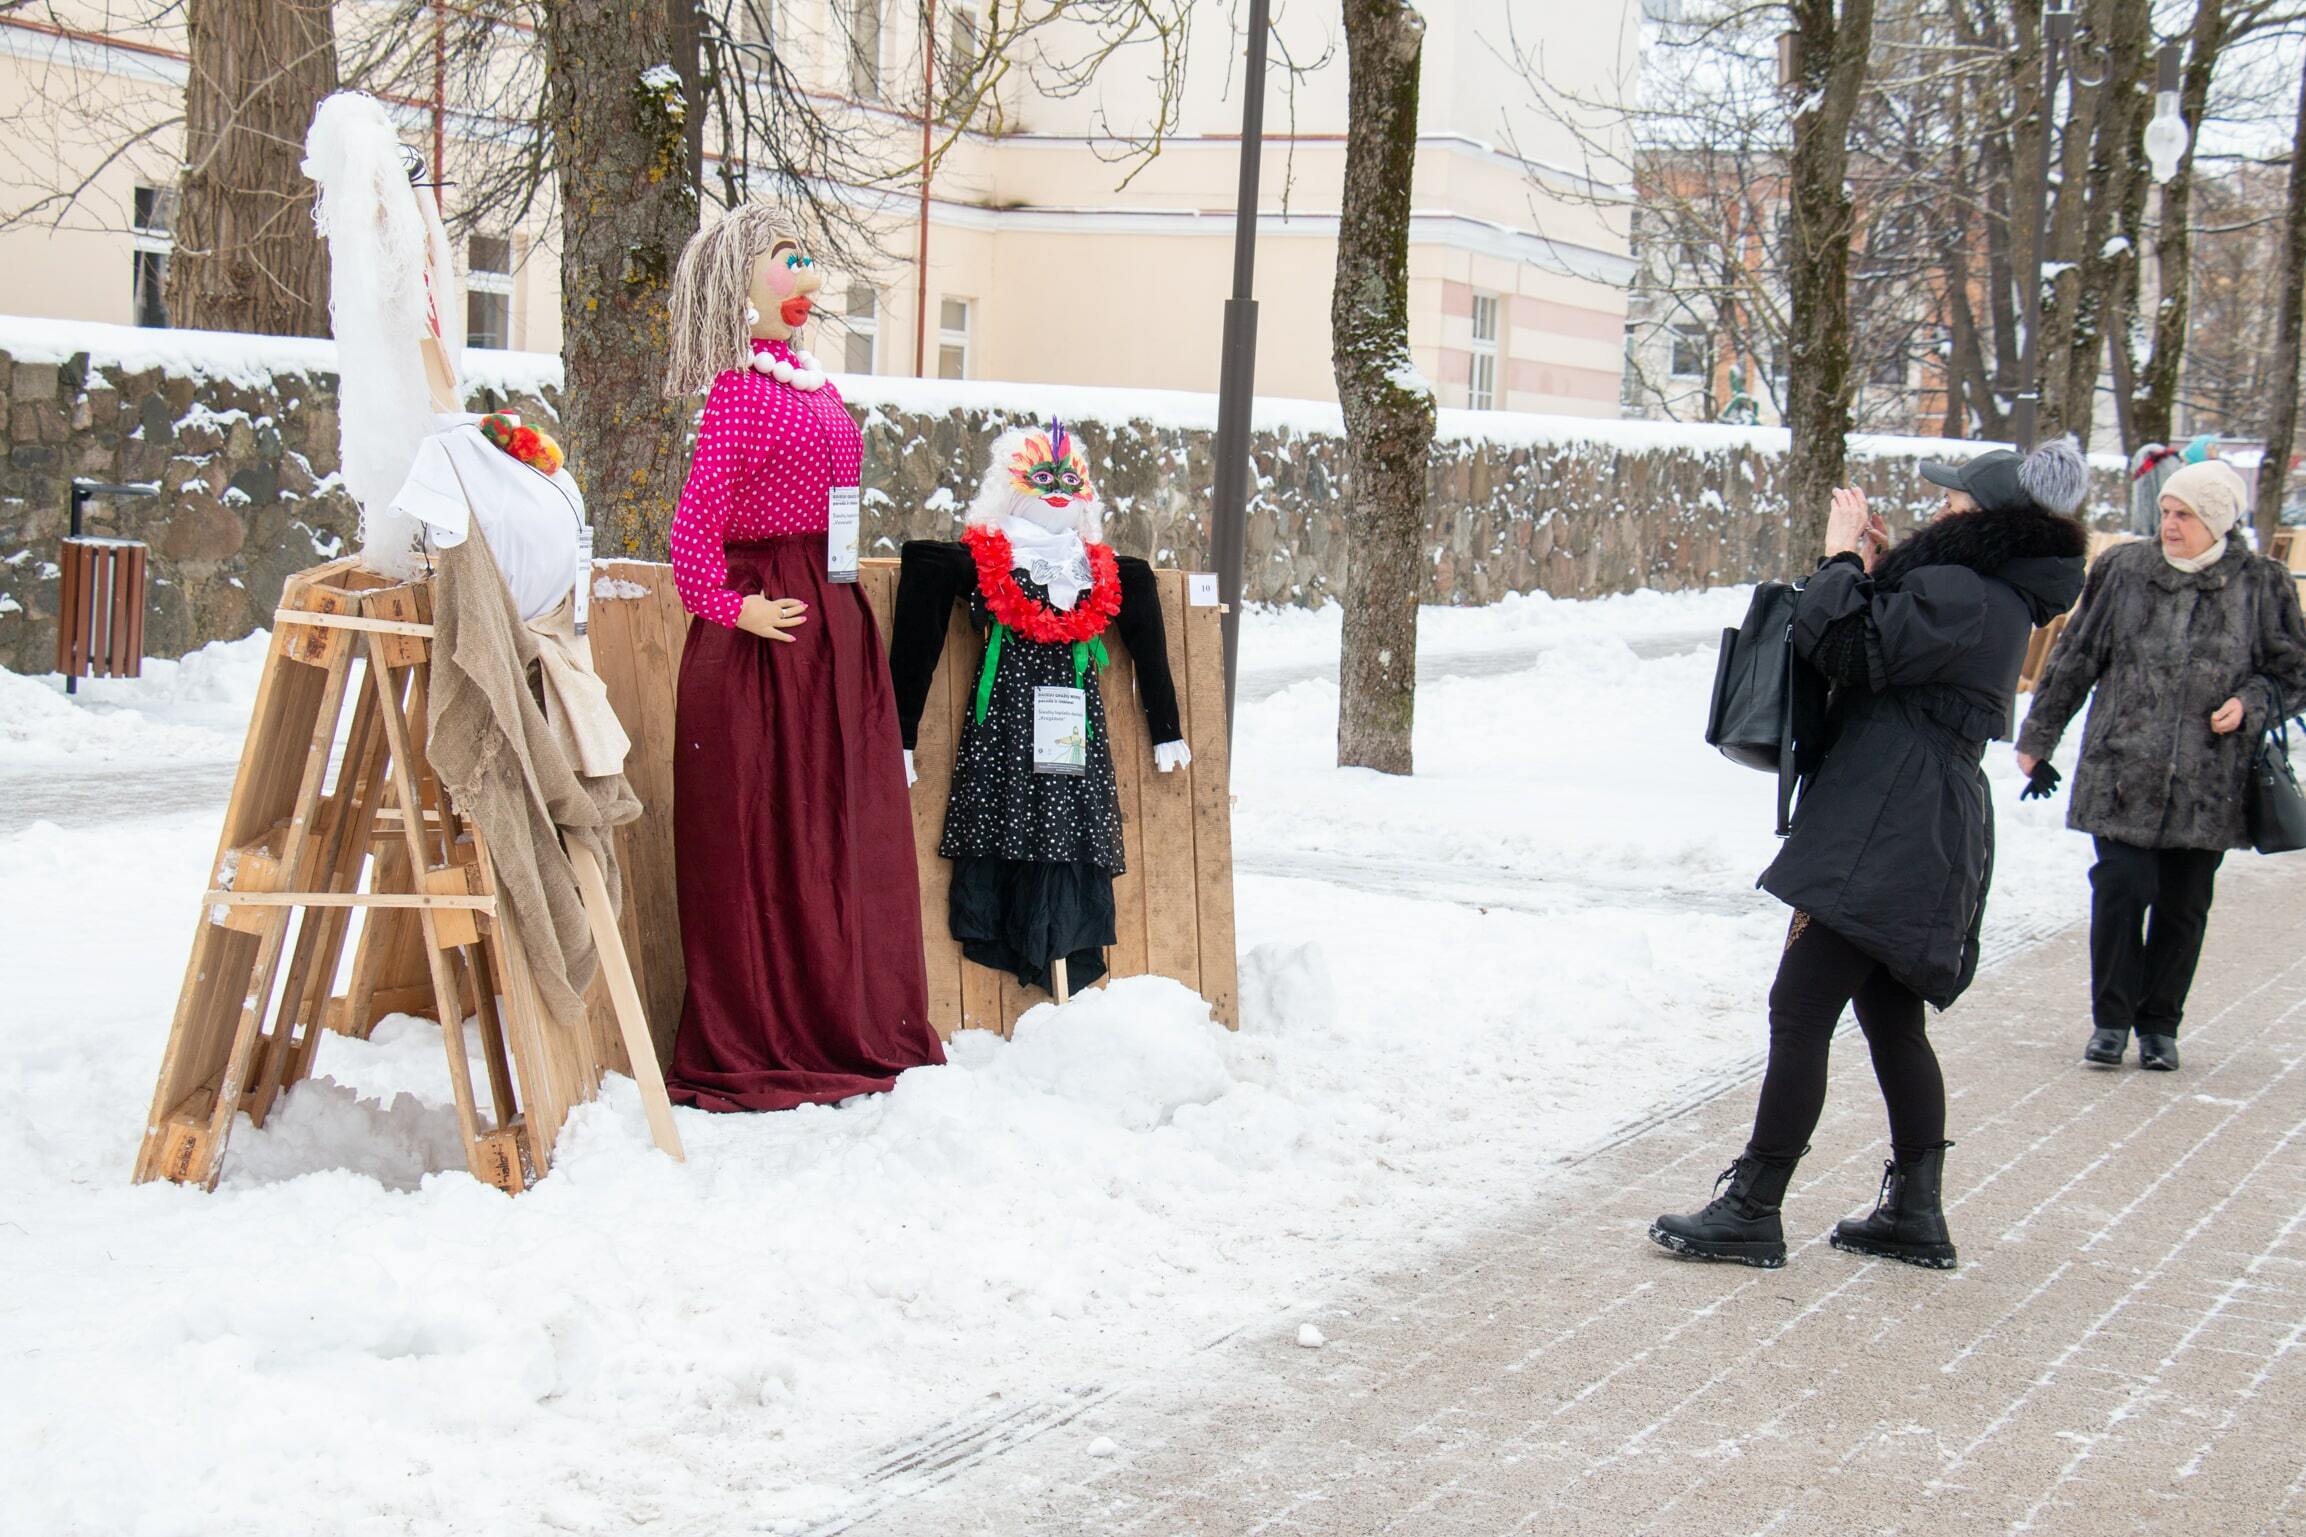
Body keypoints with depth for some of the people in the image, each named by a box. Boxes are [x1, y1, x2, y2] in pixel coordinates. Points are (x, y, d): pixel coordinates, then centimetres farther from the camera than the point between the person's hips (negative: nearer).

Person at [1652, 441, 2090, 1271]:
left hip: (1886, 840, -11)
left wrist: (1843, 560, -7)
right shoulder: (1997, 598, 17)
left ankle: (1752, 1211, -3)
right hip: (1922, 837, 11)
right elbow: (1897, 654, 23)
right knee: (1892, 1023, 15)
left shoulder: (1961, 593, -16)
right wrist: (1879, 573, 11)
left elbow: (1848, 649, -21)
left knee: (1800, 1014, -7)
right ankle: (1915, 1212, 20)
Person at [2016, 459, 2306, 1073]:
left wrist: (2250, 704, -11)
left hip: (2207, 785, 1)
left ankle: (2159, 1024, 21)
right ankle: (2111, 1019, 8)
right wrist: (2037, 740, 14)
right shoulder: (2123, 573, 2)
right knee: (2121, 889, -7)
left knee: (2183, 906, 6)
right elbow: (2073, 661, 10)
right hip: (2122, 776, 0)